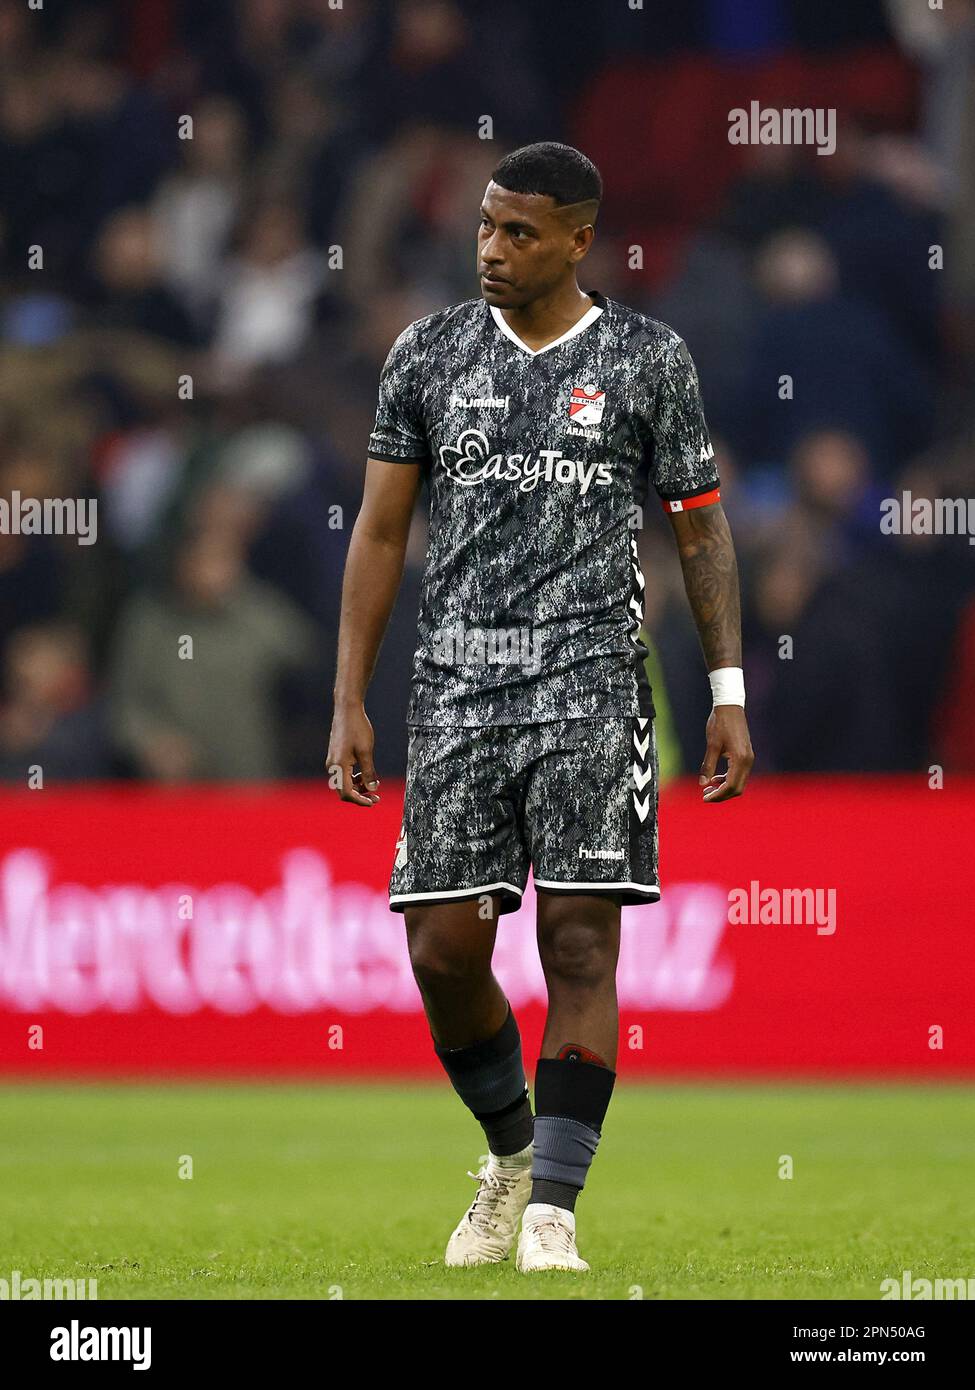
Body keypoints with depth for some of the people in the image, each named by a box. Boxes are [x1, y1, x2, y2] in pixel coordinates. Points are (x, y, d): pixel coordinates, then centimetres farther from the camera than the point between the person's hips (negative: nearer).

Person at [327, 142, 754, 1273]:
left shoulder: (647, 359, 4)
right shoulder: (429, 353, 8)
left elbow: (701, 530, 9)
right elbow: (381, 532, 10)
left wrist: (728, 695, 2)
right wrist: (349, 703, 4)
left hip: (590, 680, -2)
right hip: (457, 682, 2)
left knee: (580, 938, -9)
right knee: (444, 953, -3)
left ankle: (552, 1211, -6)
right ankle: (512, 1152, 23)